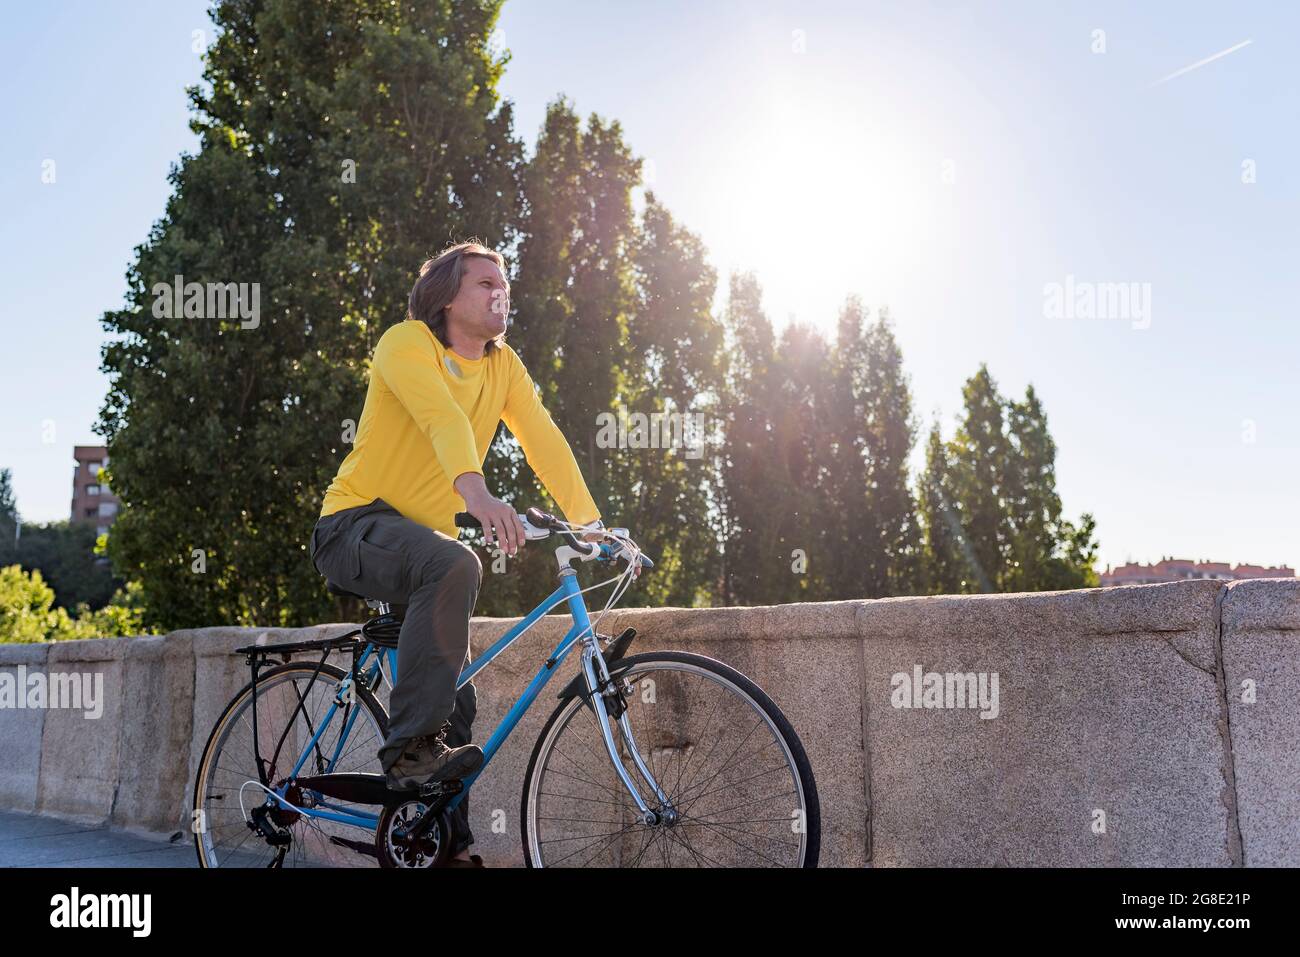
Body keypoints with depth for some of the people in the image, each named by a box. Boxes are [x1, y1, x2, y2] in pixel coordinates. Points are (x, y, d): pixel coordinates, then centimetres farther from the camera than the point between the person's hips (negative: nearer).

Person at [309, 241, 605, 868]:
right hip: (356, 522, -7)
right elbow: (441, 417, -32)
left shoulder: (502, 366, 7)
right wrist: (478, 494, -49)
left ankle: (448, 843, 17)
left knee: (457, 700, 4)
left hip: (423, 534, 7)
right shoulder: (407, 342, -13)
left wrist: (590, 523, -14)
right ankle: (410, 745, -30)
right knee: (457, 565, -37)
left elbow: (544, 440, -3)